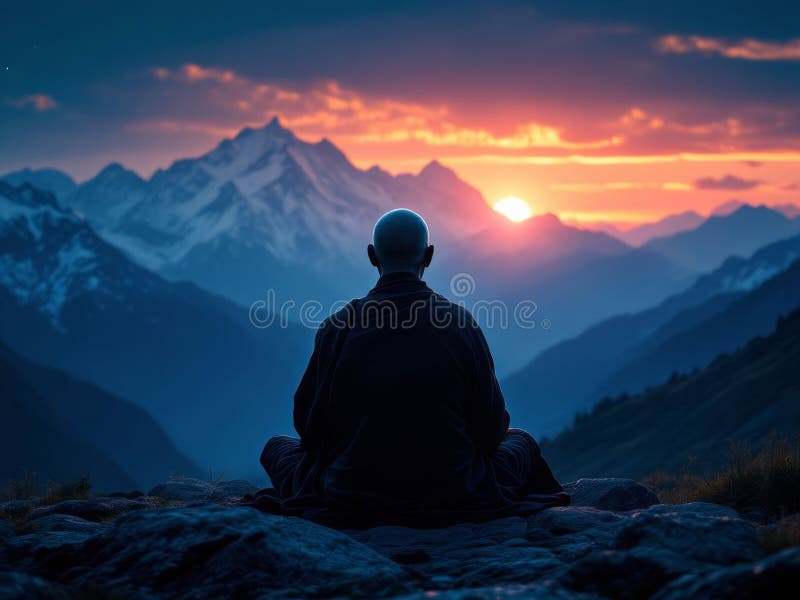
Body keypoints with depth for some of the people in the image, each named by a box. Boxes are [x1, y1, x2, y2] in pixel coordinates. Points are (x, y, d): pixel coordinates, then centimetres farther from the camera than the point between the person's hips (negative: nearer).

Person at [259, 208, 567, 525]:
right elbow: (490, 426, -5)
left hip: (350, 497, -1)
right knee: (521, 442, 30)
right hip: (453, 497, 1)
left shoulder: (339, 326, -10)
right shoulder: (460, 322, -9)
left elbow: (308, 420, -2)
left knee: (278, 447, 27)